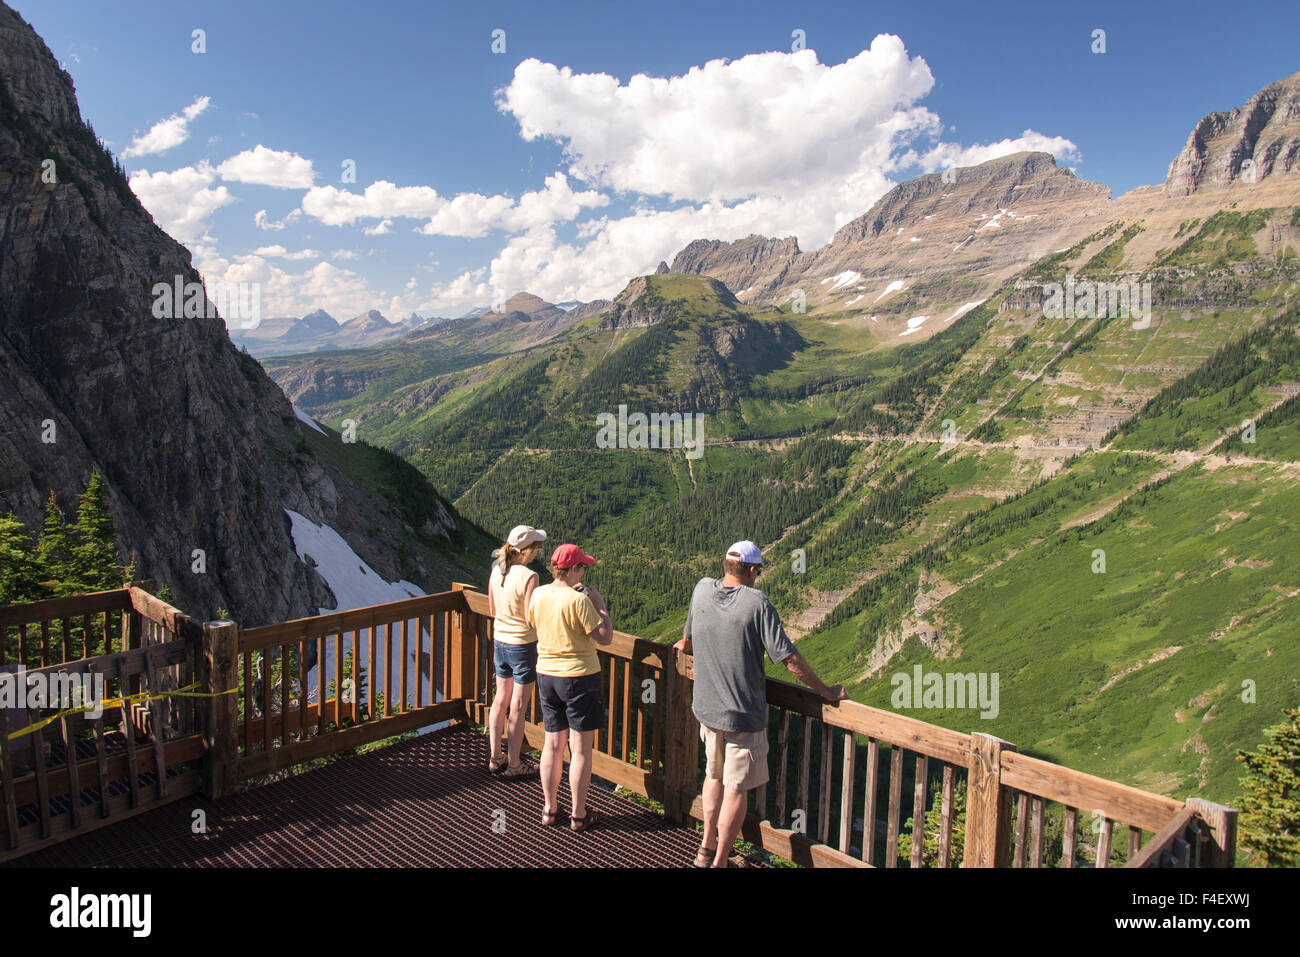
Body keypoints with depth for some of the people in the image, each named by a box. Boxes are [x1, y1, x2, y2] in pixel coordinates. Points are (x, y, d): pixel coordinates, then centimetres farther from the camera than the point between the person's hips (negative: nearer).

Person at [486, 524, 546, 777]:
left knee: (501, 700, 20)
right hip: (523, 645, -7)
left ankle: (495, 758, 31)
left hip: (500, 642, 7)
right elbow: (532, 621, -21)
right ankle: (512, 765, 20)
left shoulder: (496, 571, -2)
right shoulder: (528, 577, -23)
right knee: (518, 707, 7)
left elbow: (492, 610, 9)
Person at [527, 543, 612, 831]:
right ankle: (578, 815, 15)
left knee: (553, 745, 17)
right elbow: (605, 637, -19)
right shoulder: (578, 600, -21)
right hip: (579, 676, -6)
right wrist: (599, 603, -9)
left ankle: (549, 808, 27)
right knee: (581, 749, 6)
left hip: (546, 675, 6)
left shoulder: (538, 594, -1)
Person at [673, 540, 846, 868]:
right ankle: (719, 860, 18)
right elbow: (790, 659, -17)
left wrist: (684, 646, 38)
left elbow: (688, 638, 14)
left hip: (707, 708, 6)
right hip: (744, 714, -5)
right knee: (736, 788, 8)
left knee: (714, 776, 23)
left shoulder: (702, 589, -3)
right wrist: (825, 691, -5)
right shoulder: (757, 603, -18)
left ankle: (706, 848, 33)